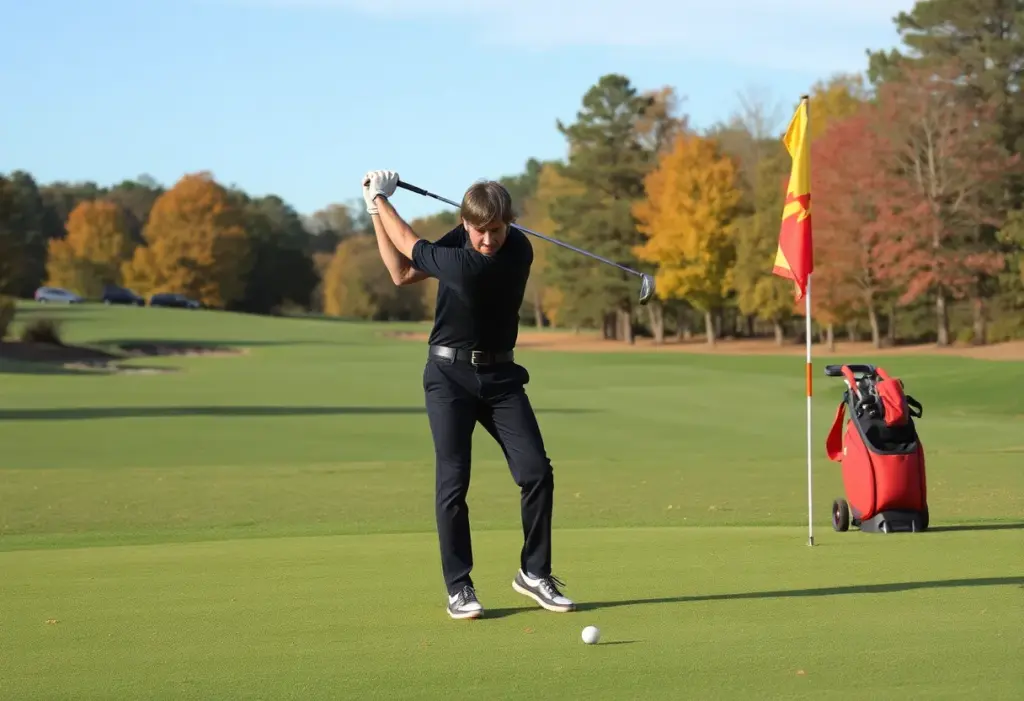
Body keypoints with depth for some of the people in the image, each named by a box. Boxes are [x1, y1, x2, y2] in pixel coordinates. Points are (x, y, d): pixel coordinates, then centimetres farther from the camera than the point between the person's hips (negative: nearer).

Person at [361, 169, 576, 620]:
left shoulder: (517, 252, -20)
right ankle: (458, 587, 1)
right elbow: (402, 273, 4)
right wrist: (375, 209, 1)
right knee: (453, 481, -6)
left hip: (500, 375, -2)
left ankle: (534, 573, 8)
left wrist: (381, 199, -2)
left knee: (536, 471, -8)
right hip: (449, 375, 2)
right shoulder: (458, 241, -7)